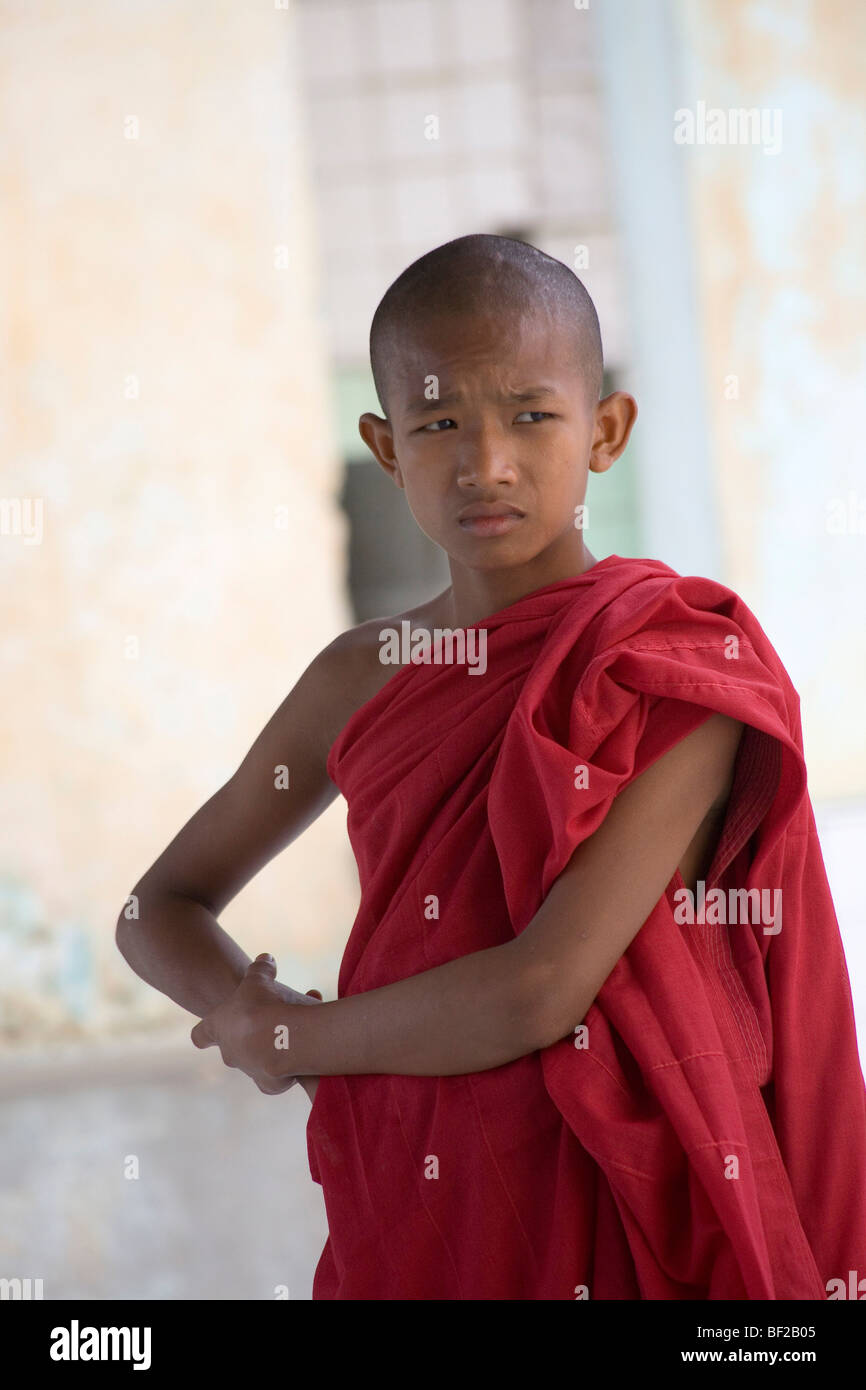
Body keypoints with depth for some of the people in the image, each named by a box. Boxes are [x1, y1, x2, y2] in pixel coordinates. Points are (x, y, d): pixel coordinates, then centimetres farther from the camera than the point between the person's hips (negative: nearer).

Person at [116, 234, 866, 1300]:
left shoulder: (683, 671, -13)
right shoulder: (358, 682, 3)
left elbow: (543, 990, -20)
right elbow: (160, 910, 13)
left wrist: (288, 1037, -7)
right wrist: (249, 1015, -8)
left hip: (635, 1220, -4)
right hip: (408, 1222, 4)